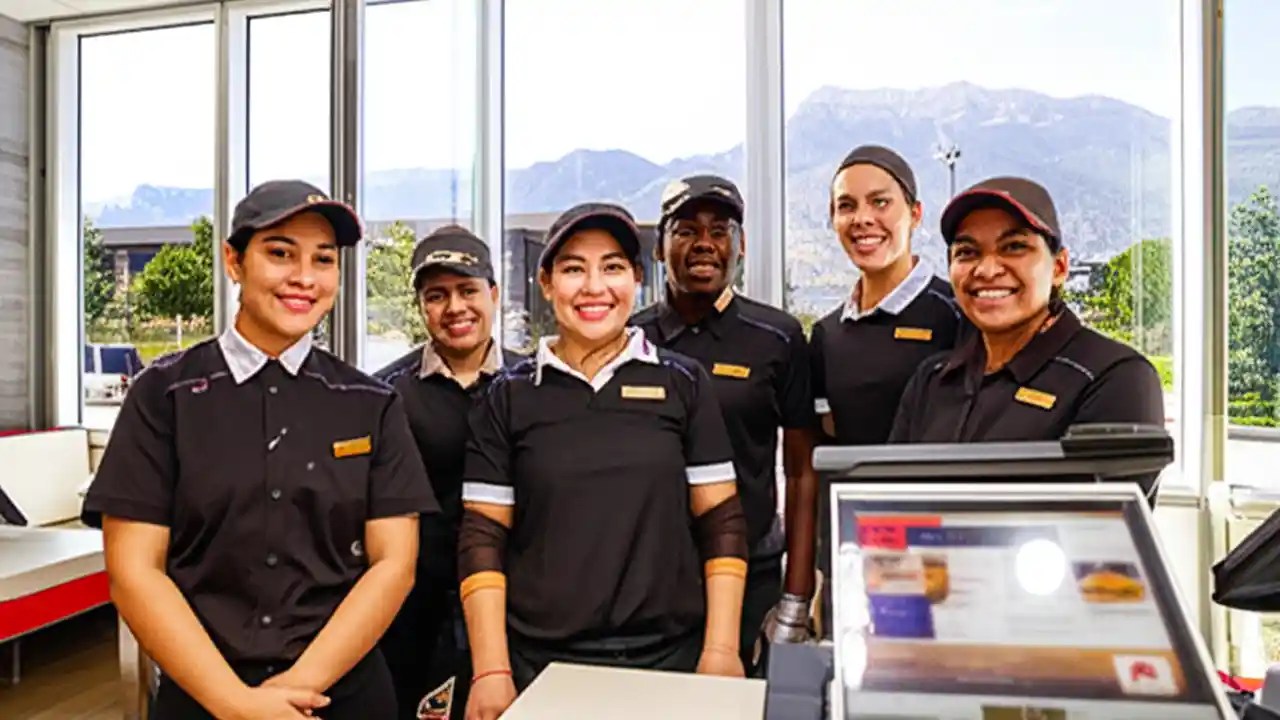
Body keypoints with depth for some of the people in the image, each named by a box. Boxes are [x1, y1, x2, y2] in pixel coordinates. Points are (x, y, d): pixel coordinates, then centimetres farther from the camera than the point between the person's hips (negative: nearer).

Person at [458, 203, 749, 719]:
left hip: (671, 656, 0)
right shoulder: (509, 396, -1)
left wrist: (721, 649, -6)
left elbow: (721, 523, -1)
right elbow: (483, 539, -2)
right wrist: (491, 669, -6)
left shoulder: (683, 383, -1)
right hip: (538, 662, 0)